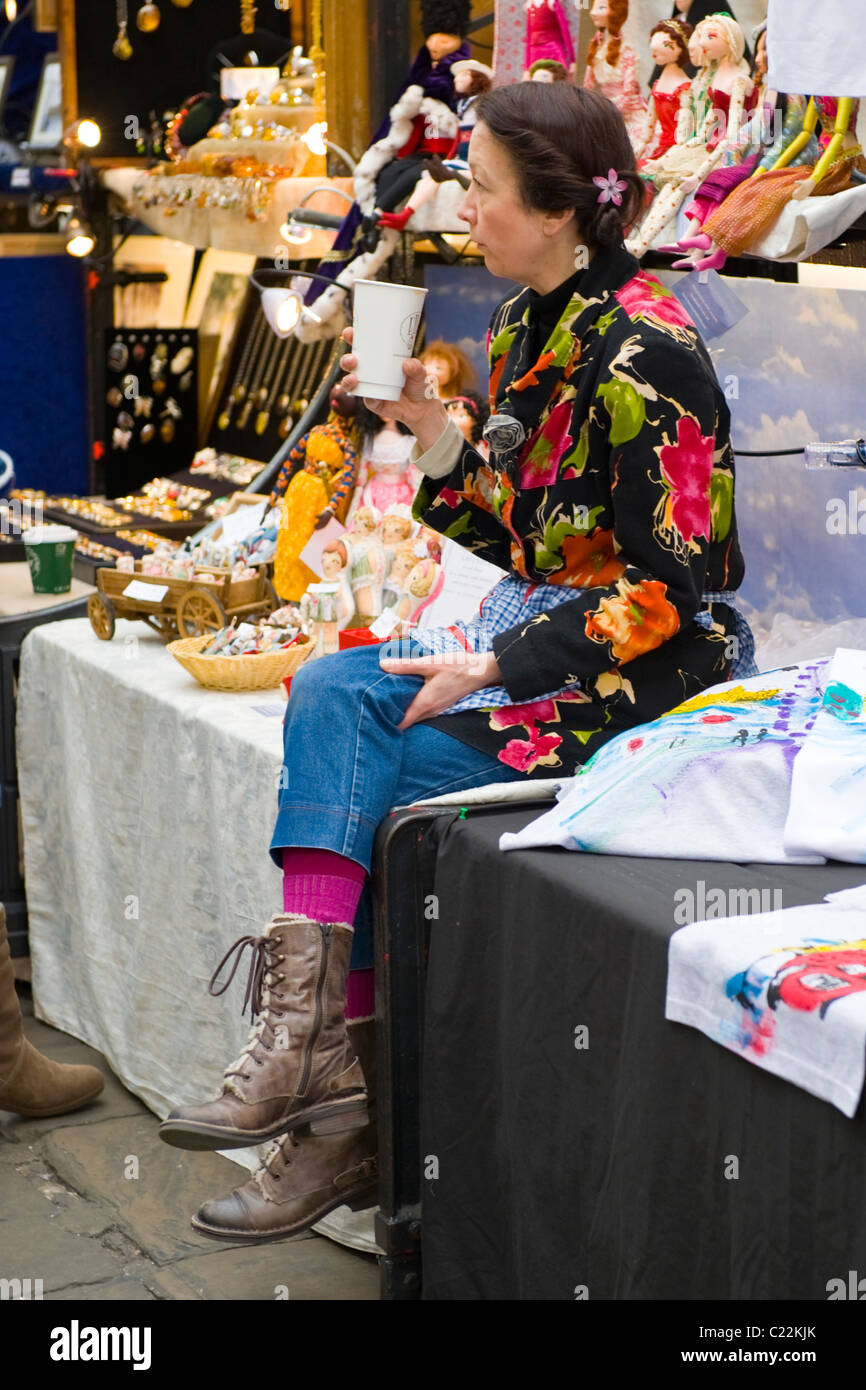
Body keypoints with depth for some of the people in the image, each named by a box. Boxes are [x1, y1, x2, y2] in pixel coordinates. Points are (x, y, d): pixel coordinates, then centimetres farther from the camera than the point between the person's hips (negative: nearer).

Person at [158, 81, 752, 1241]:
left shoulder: (644, 354, -18)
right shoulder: (528, 330, 10)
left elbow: (673, 591, -19)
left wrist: (493, 668, -19)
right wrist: (430, 427, 0)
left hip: (653, 668, -8)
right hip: (537, 631, 8)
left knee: (377, 775, -18)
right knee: (331, 688, -13)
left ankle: (328, 1064, -3)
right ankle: (314, 1040, -18)